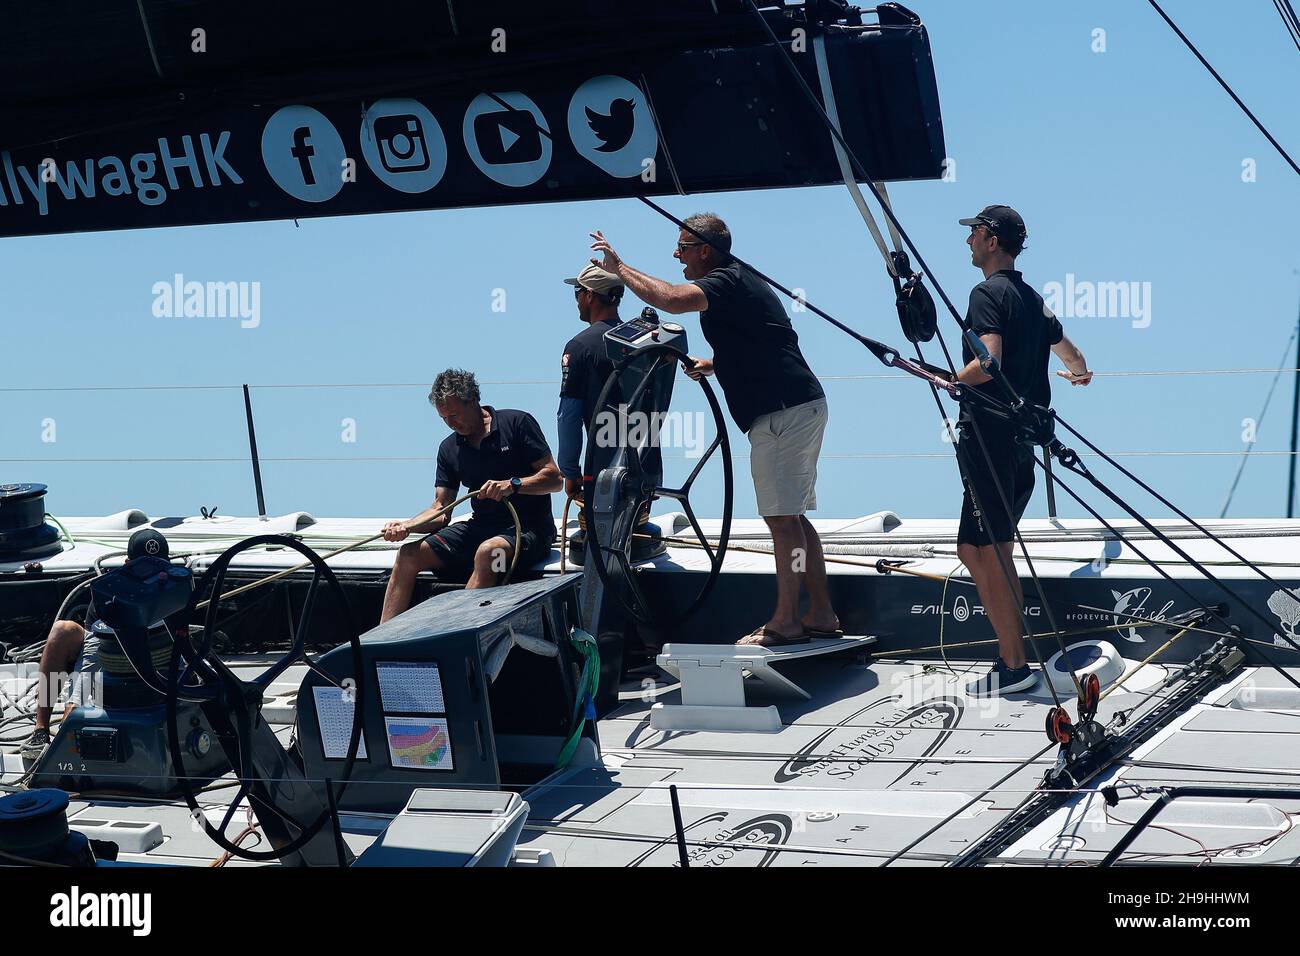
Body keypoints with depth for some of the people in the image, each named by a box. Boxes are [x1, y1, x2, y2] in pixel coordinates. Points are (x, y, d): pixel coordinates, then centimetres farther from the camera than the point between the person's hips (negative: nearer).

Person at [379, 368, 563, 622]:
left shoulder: (517, 423, -4)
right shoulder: (449, 448, 12)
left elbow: (555, 479, -8)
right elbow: (441, 509, 8)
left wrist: (513, 484, -24)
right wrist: (406, 526, -11)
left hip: (528, 527, -6)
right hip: (481, 526, 6)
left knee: (488, 551, -38)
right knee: (409, 554, -10)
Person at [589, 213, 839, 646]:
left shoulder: (728, 282, -11)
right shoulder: (739, 282, 22)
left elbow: (672, 299, -30)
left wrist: (619, 267, -18)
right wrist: (713, 364, 19)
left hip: (783, 413, -11)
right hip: (803, 407, 11)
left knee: (782, 518, -8)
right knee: (792, 518, 13)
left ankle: (785, 621, -6)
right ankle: (821, 614, 16)